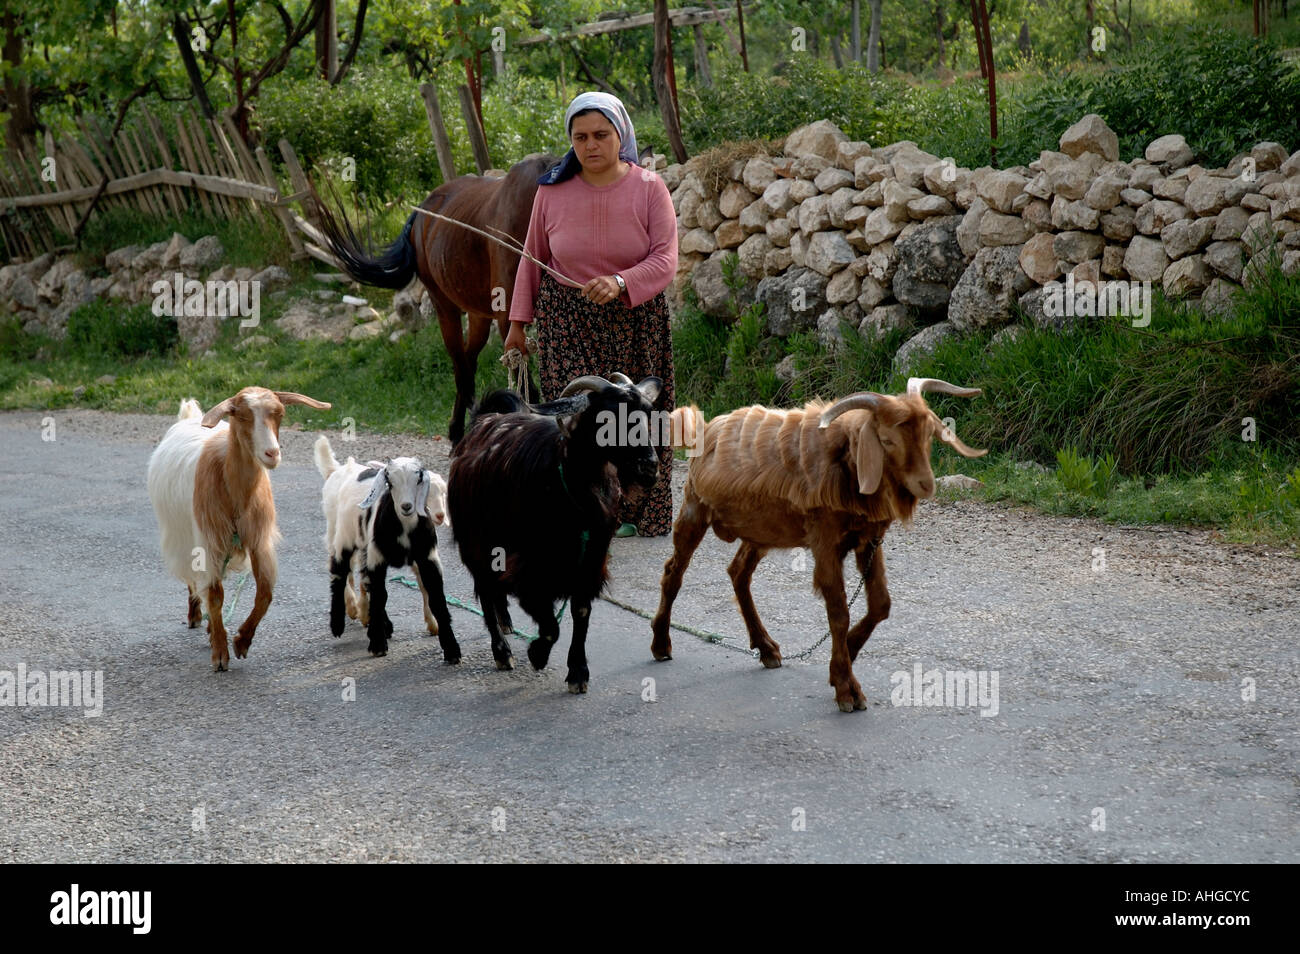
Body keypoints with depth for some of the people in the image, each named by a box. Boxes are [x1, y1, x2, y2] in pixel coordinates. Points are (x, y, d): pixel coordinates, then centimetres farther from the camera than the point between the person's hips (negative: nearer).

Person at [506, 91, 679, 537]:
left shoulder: (649, 188, -5)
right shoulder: (553, 190, -1)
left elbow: (665, 259, -12)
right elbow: (532, 260, 9)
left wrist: (620, 283, -29)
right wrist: (518, 322, 8)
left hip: (634, 320, 0)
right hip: (567, 320, 0)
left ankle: (632, 511, 17)